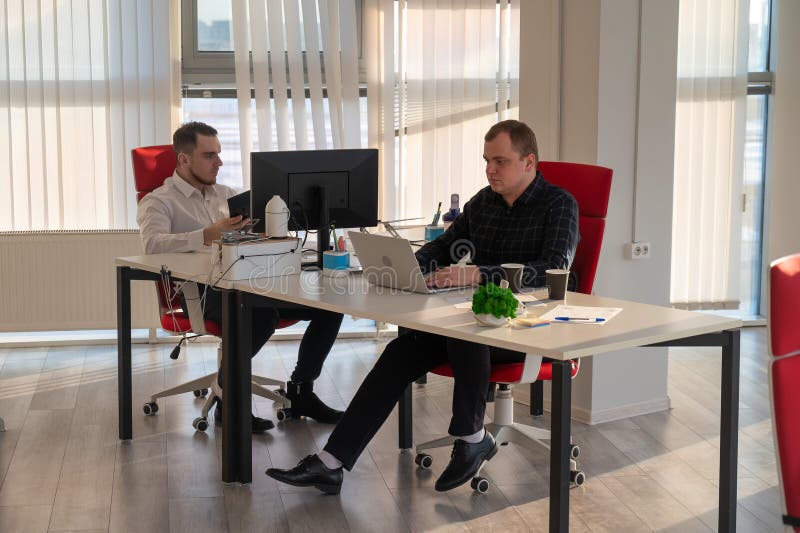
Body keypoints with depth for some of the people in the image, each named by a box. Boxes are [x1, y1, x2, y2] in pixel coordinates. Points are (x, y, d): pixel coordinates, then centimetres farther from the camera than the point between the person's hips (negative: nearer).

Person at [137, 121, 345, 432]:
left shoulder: (226, 195, 26)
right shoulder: (159, 202, 4)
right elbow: (152, 244, -17)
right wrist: (208, 235, -32)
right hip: (201, 289, -7)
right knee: (262, 312, -38)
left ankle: (300, 391, 3)